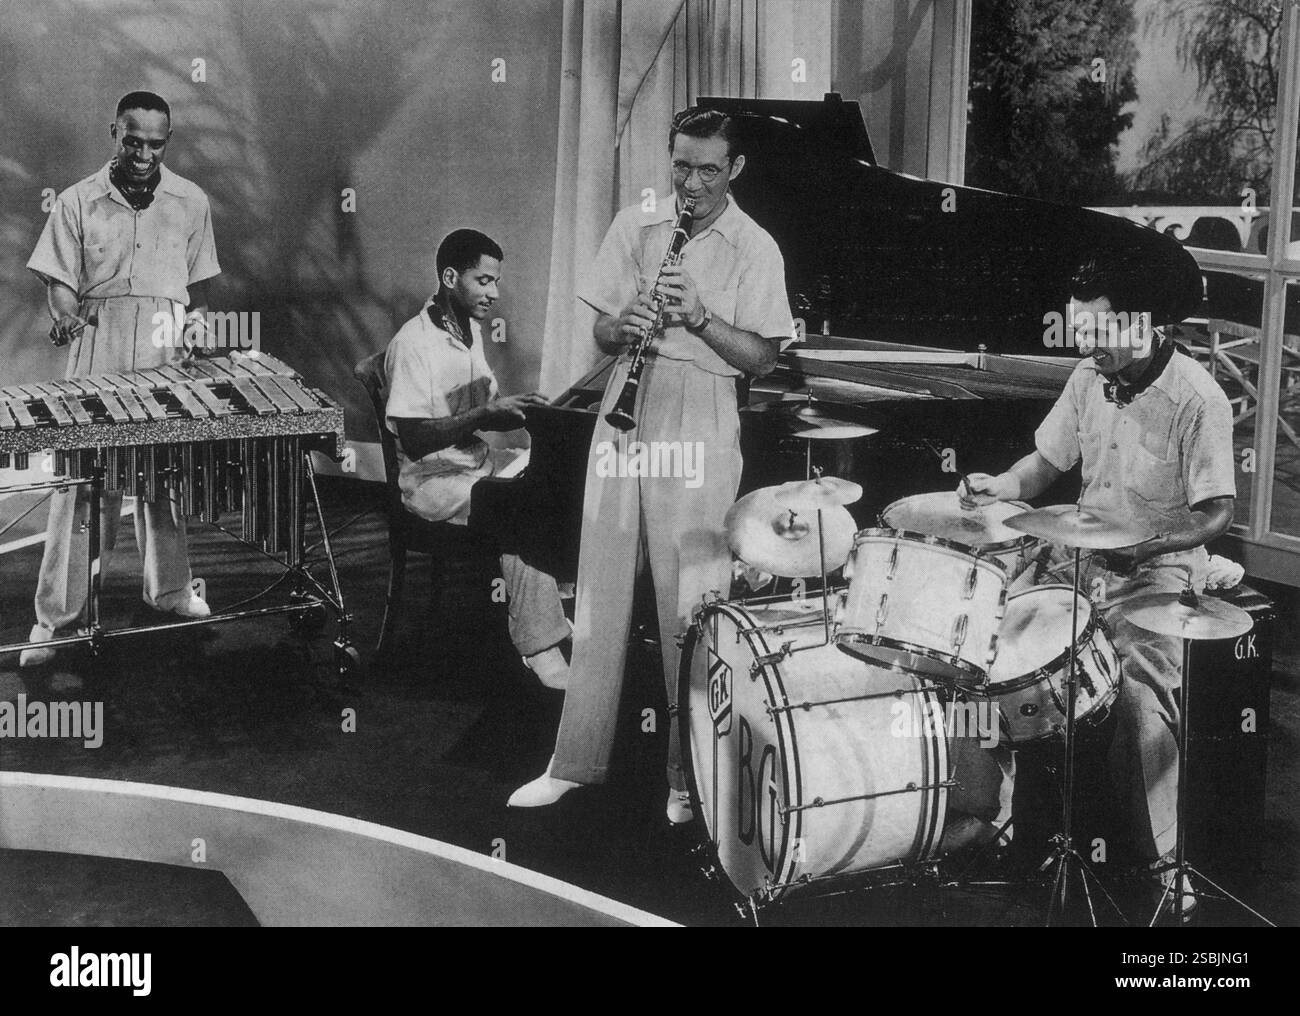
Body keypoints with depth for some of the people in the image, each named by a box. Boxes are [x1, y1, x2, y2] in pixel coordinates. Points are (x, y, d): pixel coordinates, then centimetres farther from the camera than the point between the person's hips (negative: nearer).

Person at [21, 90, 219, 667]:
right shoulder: (77, 202, 3)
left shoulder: (190, 202, 9)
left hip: (167, 351, 2)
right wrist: (66, 317, -17)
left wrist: (195, 328, -2)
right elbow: (58, 283, 3)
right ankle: (57, 614, -1)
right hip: (96, 348, -2)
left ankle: (170, 590, 28)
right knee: (81, 477, -6)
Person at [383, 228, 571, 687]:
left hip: (477, 460, 9)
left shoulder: (470, 330, 10)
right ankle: (540, 649, -24)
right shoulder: (414, 343, -18)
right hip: (432, 479, -9)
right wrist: (484, 413, -27)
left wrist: (515, 408, -6)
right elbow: (415, 439, -22)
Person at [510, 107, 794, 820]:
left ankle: (690, 776, 8)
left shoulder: (754, 249, 0)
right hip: (624, 413, 4)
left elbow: (761, 359, -3)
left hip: (700, 426, -4)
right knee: (600, 590, 7)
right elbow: (601, 333, 11)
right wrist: (622, 327, -12)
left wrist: (698, 316, -17)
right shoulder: (634, 226, 10)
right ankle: (577, 760, 17)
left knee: (690, 603, -3)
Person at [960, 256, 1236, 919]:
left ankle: (1163, 858, -13)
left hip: (1158, 565, -6)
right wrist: (1005, 486, -7)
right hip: (1083, 551, 6)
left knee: (1142, 688, -26)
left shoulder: (1196, 401, -18)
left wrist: (1142, 541, -30)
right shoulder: (1089, 378, 2)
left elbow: (1217, 515, -17)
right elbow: (1050, 460, 14)